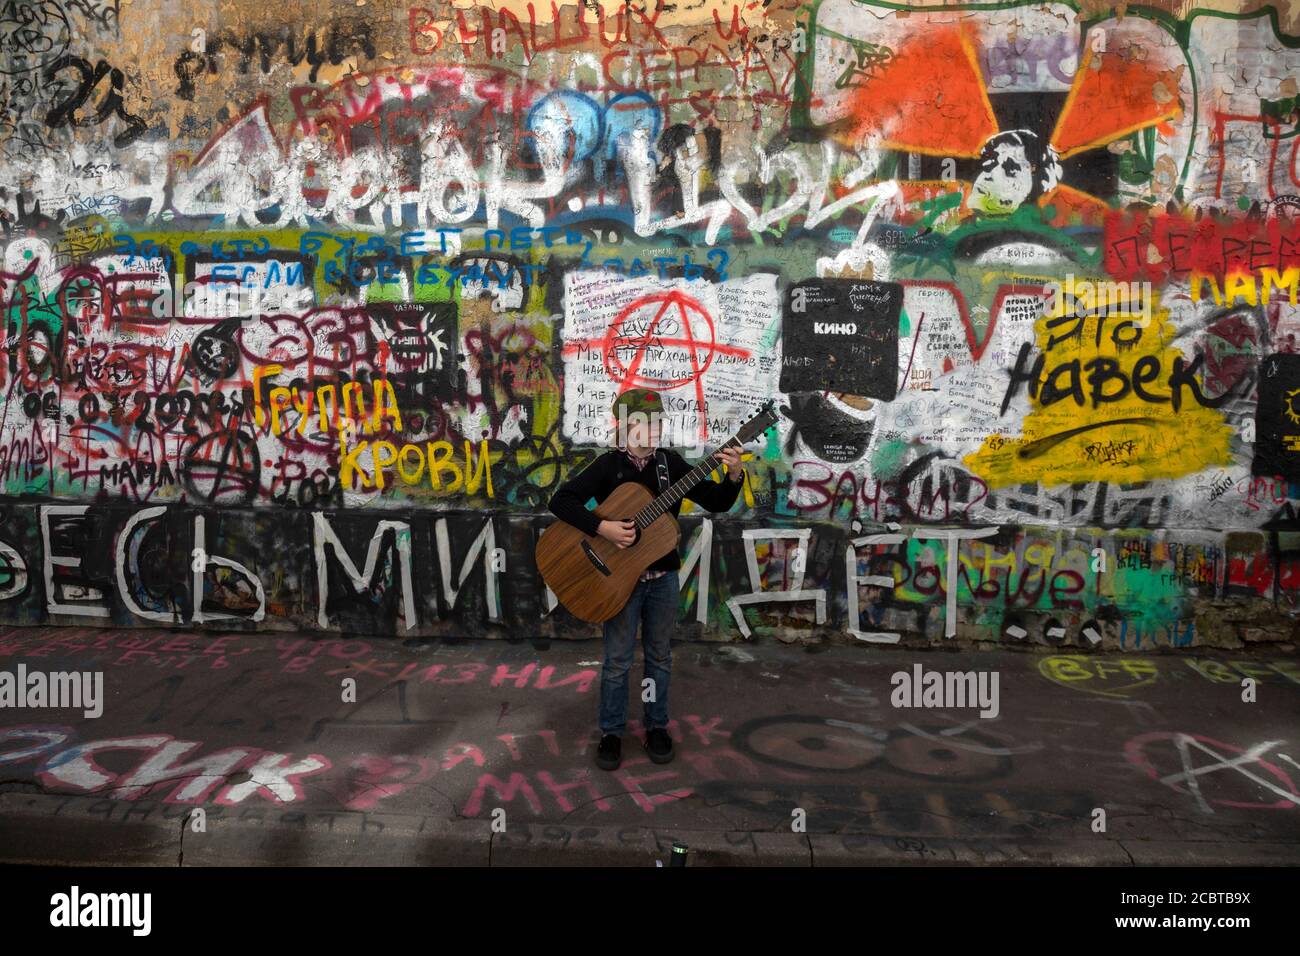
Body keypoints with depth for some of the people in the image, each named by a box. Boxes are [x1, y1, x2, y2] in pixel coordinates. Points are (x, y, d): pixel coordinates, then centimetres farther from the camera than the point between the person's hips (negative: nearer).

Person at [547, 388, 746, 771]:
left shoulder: (671, 463, 1)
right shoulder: (608, 465, -8)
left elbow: (716, 502, 2)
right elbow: (561, 501, -16)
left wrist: (734, 476, -17)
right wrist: (603, 528, -27)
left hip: (662, 577, 3)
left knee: (659, 656, 14)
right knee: (617, 660, 6)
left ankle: (657, 726, 30)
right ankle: (611, 732, 22)